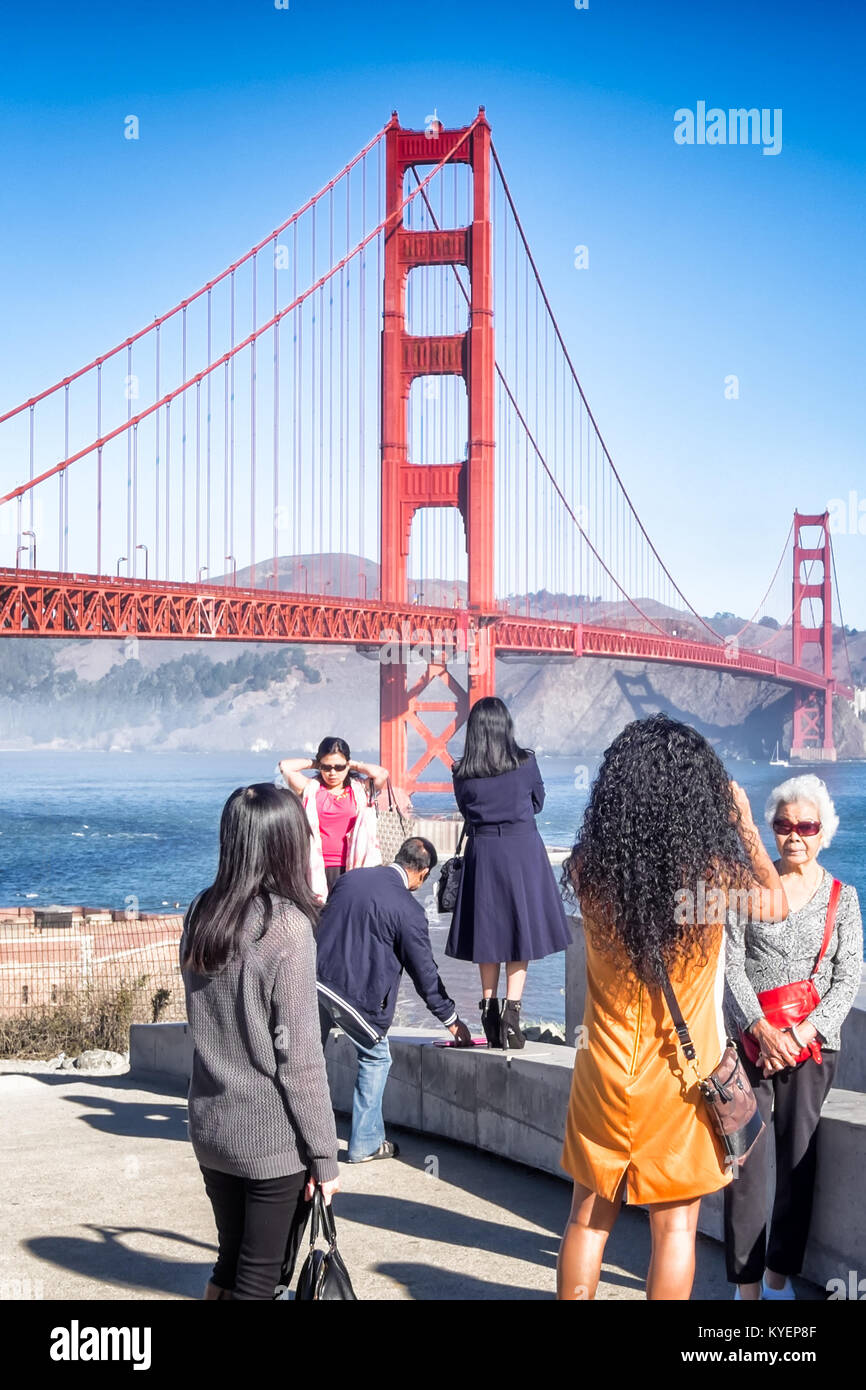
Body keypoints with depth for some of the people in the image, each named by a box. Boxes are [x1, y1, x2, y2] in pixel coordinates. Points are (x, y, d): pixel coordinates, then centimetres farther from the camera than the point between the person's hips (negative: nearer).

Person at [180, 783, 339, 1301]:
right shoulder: (287, 926, -18)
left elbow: (205, 1027, 8)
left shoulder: (201, 914, 1)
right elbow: (300, 1057, -16)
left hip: (211, 1129, 6)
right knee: (260, 1278, 8)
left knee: (230, 1263, 20)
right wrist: (325, 1156, -9)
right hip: (274, 1141, -6)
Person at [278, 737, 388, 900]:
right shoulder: (311, 789, 8)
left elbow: (382, 774, -8)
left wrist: (355, 765, 5)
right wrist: (313, 763, 9)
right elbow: (285, 766, -1)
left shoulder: (359, 789, 8)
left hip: (352, 867, 0)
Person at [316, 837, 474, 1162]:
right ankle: (365, 1144, 20)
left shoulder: (350, 878, 7)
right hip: (356, 992, -5)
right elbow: (424, 972, -3)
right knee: (375, 1059, 15)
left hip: (315, 977, 6)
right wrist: (451, 1019, 10)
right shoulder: (409, 910, -10)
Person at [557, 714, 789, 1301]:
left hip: (605, 1070, 2)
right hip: (681, 1075, -2)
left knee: (590, 1214, 17)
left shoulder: (588, 866, -13)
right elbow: (777, 902, 6)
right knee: (675, 1226, 10)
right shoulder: (716, 870, -17)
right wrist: (743, 821, 17)